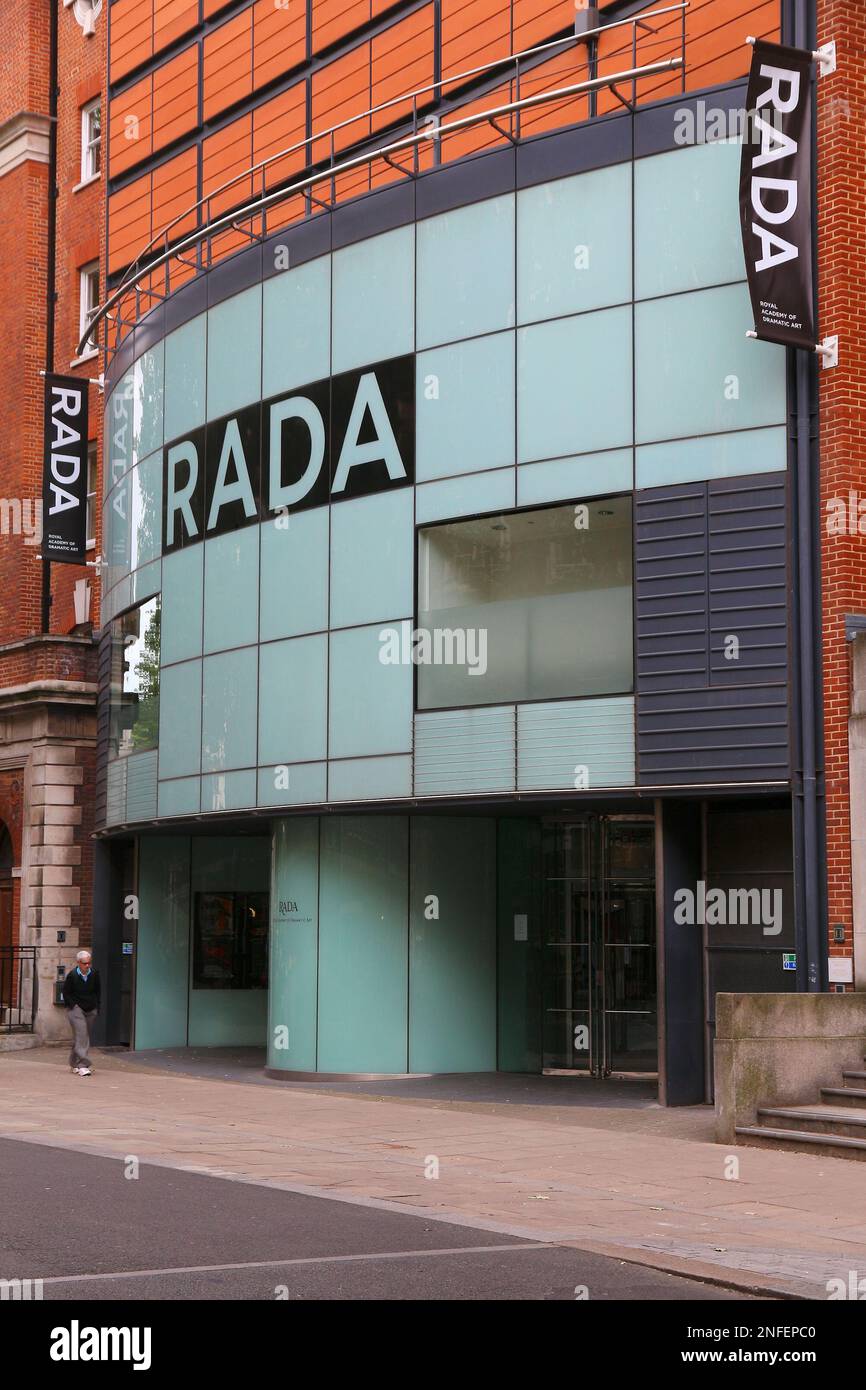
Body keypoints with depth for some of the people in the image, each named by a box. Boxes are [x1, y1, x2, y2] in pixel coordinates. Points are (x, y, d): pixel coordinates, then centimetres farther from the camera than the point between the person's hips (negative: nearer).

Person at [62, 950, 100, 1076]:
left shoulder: (95, 974, 1)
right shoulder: (72, 975, -9)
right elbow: (66, 992, 0)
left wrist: (96, 1007, 7)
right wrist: (73, 1006, -7)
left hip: (91, 1010, 5)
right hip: (76, 1008, -5)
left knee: (87, 1035, 9)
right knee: (81, 1034, -16)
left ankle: (74, 1063, 26)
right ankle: (83, 1066, -21)